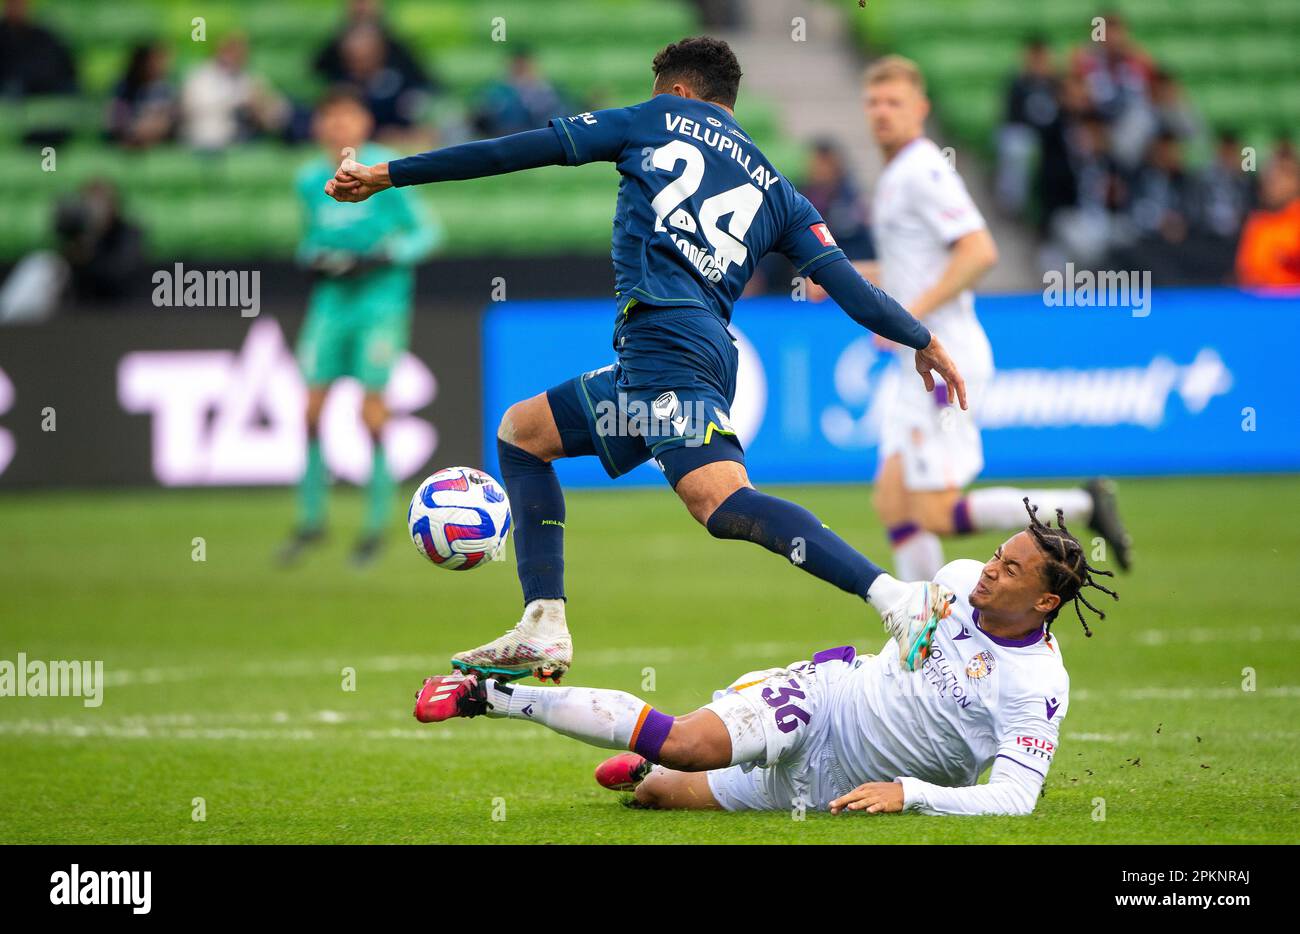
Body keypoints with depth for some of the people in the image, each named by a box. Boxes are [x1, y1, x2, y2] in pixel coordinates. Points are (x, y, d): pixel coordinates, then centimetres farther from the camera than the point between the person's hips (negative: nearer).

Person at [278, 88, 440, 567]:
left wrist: (384, 256, -16)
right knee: (313, 408, 0)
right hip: (331, 298, 4)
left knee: (373, 410, -7)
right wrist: (316, 258, -2)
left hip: (381, 299, -4)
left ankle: (376, 524, 3)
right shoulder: (310, 179, 8)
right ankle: (311, 519, 14)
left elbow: (425, 232, -1)